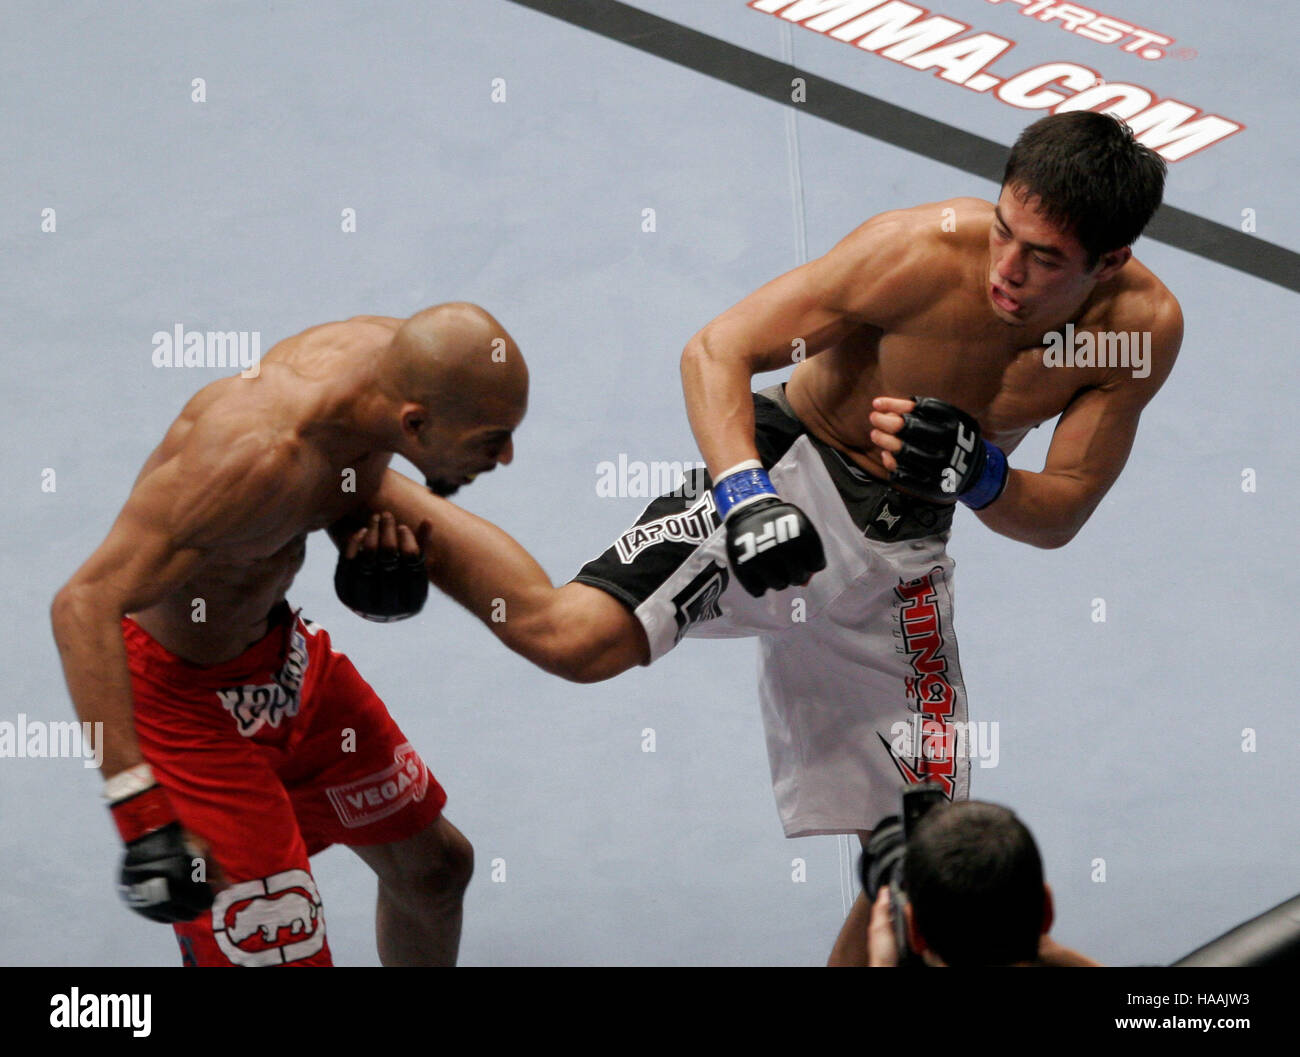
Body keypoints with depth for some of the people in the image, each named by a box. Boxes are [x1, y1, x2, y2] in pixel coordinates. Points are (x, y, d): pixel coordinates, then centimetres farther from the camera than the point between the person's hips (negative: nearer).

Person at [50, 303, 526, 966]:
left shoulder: (387, 351, -14)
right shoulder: (260, 455, -38)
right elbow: (86, 605, -40)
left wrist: (378, 544, -18)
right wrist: (143, 819, -46)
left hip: (279, 640, 9)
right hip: (178, 683, -9)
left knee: (433, 863, 21)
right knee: (283, 957, -13)